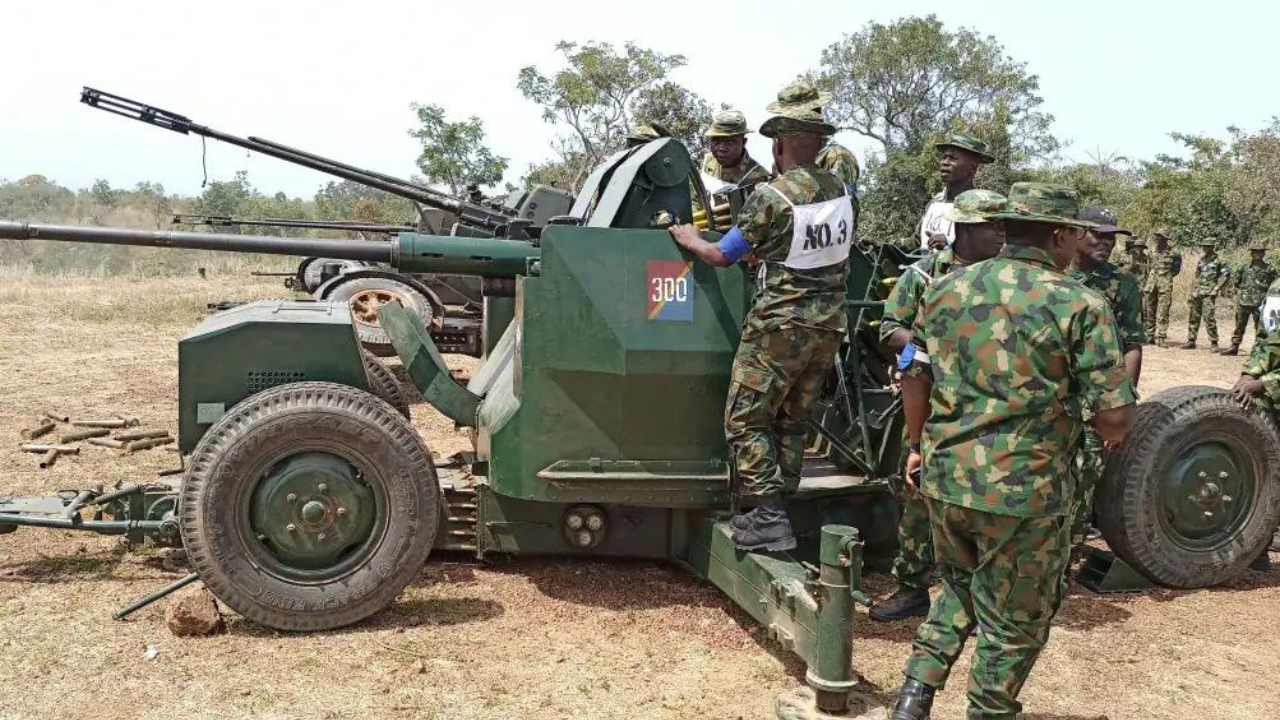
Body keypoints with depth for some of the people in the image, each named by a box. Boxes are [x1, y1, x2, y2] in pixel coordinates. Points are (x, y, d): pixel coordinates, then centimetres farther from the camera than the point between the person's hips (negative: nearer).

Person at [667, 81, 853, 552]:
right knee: (792, 421, 15)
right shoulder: (838, 190, 2)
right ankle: (774, 511, 19)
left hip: (779, 324, -6)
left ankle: (770, 519, -3)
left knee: (746, 420, 2)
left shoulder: (770, 196, -15)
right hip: (829, 325, 6)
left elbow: (721, 256, -6)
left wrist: (687, 238, 14)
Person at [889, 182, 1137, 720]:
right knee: (1013, 623, 14)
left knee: (958, 588, 27)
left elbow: (915, 382, 9)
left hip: (944, 477, 5)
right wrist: (1114, 429, 11)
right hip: (1025, 493, -5)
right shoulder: (1080, 305, -10)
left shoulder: (946, 288, 3)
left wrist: (919, 446, 23)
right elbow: (1115, 416, -12)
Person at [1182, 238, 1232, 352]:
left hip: (1208, 294, -7)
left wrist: (1216, 289, -13)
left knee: (1209, 318, -11)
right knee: (1193, 317, 9)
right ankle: (1191, 341, 17)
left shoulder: (1218, 261, -4)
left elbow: (1226, 275, -9)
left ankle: (1213, 344, -5)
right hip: (1197, 293, 7)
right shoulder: (1202, 259, 15)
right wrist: (1193, 291, 16)